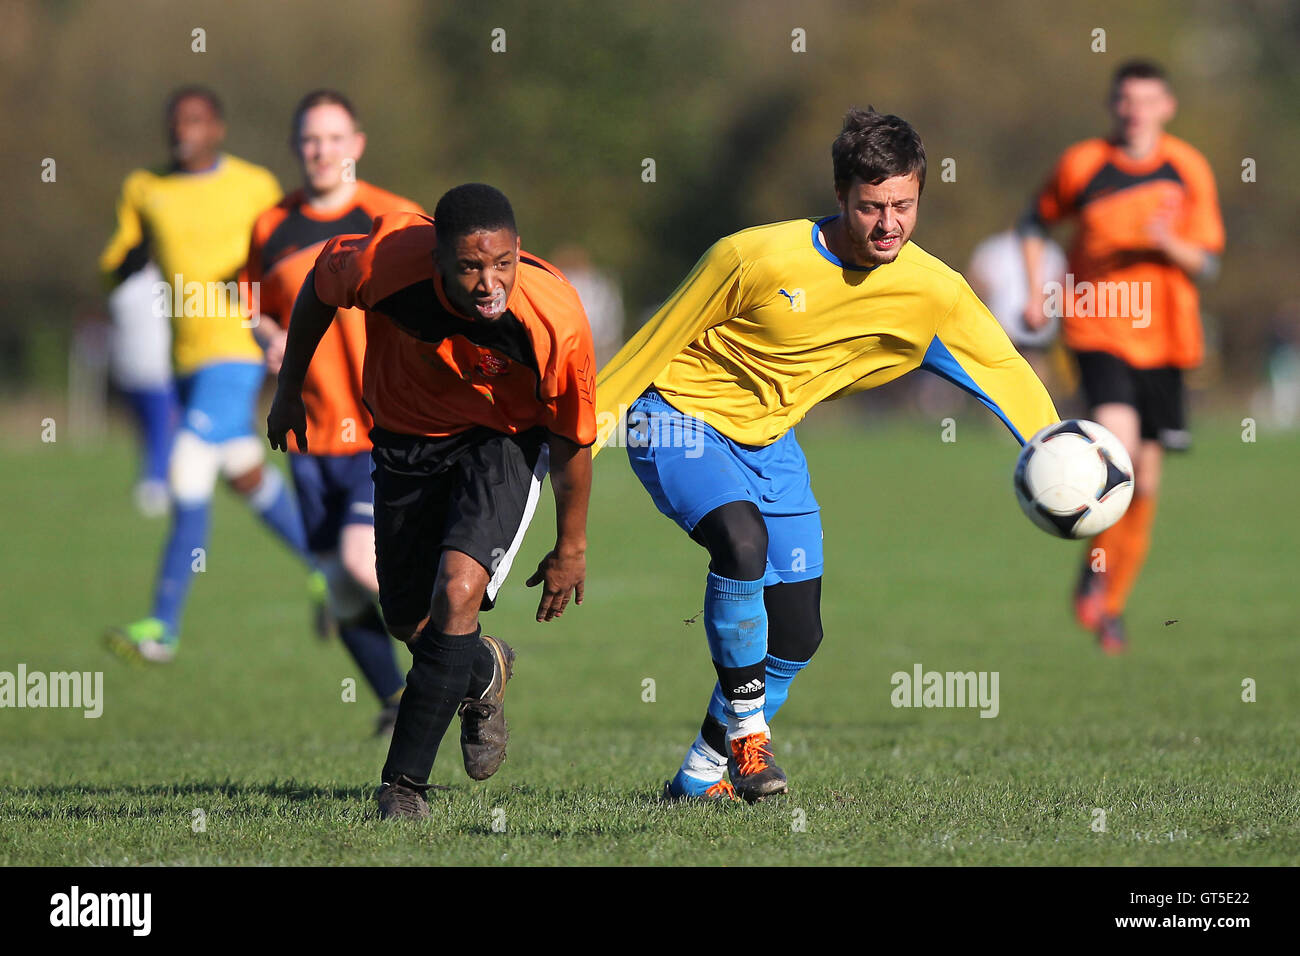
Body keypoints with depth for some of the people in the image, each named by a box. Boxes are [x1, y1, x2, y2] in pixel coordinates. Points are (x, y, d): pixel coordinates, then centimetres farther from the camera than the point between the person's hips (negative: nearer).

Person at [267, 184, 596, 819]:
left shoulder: (556, 319, -33)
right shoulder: (388, 260, -31)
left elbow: (572, 438, -15)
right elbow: (321, 284, -5)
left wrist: (570, 548, -3)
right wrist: (288, 390, 7)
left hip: (503, 443, -3)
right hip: (406, 440, 3)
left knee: (458, 594, -23)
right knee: (410, 623, 8)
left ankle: (404, 782, -11)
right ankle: (485, 674, 44)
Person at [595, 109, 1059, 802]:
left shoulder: (932, 292, -13)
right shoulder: (757, 257, -25)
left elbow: (1005, 372, -2)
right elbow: (659, 341, -14)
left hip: (768, 443, 6)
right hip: (679, 417, -6)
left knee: (796, 637, 3)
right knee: (742, 540, -33)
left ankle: (702, 776, 23)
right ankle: (746, 735, -17)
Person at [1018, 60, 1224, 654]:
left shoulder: (1189, 171, 1)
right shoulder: (1083, 165, -2)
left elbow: (1207, 263, 2)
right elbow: (1036, 221, 15)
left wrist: (1169, 245, -19)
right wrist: (1037, 291, 2)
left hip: (1163, 339, 2)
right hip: (1098, 331, -2)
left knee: (1145, 483, 5)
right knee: (1116, 441, -26)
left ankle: (1112, 605, 20)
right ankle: (1095, 568, -5)